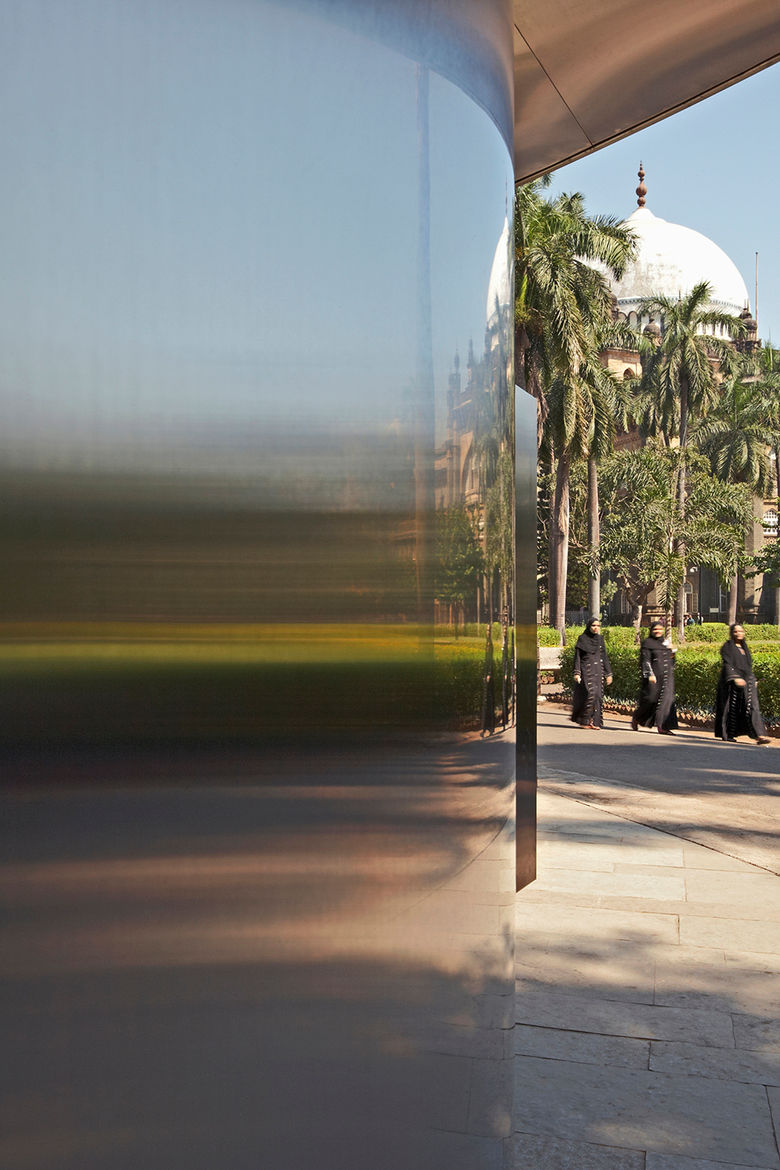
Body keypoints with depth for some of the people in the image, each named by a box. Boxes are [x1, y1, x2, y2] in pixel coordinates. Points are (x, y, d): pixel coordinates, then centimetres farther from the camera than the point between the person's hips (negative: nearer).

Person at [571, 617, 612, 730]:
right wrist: (576, 673, -13)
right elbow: (577, 657, -4)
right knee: (590, 693, -16)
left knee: (598, 696, 0)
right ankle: (584, 720, -3)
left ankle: (595, 722, 4)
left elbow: (604, 657, 14)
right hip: (586, 670, -5)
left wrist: (608, 673, 9)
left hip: (598, 671, 5)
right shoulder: (582, 639, -2)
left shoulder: (600, 639, 12)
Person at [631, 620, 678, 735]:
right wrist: (650, 674, -20)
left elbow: (671, 659, 22)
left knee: (666, 699, -4)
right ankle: (636, 718, 21)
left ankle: (662, 727, -5)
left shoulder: (666, 642, 16)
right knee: (650, 699, -3)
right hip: (654, 676, -5)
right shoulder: (647, 643, -2)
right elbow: (645, 660, -10)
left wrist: (671, 650, 2)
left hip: (666, 677, 5)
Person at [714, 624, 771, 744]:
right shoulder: (727, 647, -3)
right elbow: (727, 664, -15)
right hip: (733, 682, -5)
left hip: (747, 681, 5)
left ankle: (759, 735, -18)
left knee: (752, 706, -8)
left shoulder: (744, 647, 18)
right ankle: (727, 734, 14)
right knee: (732, 708, 1)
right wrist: (735, 678, -27)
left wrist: (753, 680, 17)